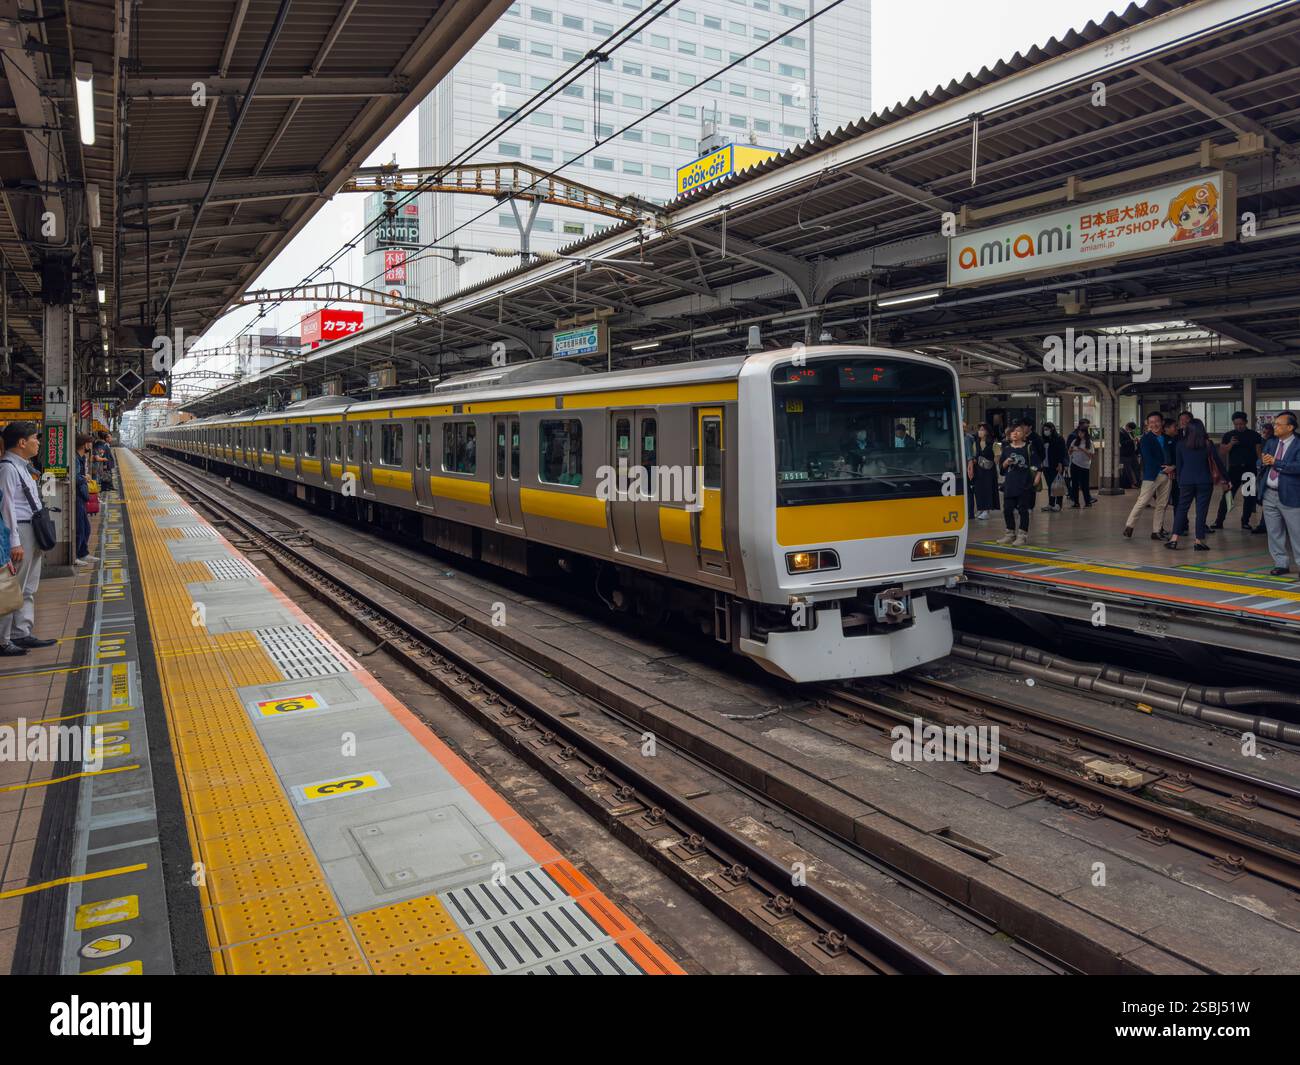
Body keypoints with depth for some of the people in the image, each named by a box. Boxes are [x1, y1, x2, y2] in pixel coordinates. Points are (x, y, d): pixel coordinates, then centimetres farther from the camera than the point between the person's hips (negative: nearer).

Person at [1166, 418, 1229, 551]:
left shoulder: (1180, 444, 1)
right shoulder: (1208, 444, -1)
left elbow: (1178, 464, 5)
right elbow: (1219, 463, 2)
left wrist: (1180, 480, 14)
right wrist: (1227, 479, 9)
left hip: (1186, 481, 1)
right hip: (1204, 482, -1)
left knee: (1182, 509, 7)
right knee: (1202, 510, 3)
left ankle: (1174, 539, 0)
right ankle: (1199, 541, 3)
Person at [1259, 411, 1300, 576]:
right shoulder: (1271, 443, 12)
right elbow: (1260, 464, 14)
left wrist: (1275, 462, -20)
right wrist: (1264, 462, -9)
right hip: (1269, 494, 6)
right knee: (1274, 533, 11)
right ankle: (1281, 564, 21)